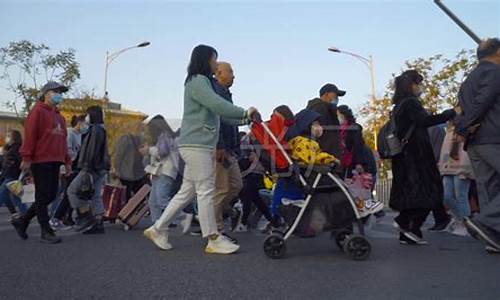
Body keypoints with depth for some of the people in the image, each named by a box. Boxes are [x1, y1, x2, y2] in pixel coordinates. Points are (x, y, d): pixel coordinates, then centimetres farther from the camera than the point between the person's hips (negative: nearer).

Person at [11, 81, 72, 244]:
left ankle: (22, 221, 24)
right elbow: (30, 135, -12)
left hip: (54, 162, 8)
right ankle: (46, 232, 4)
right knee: (43, 196, -2)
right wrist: (26, 158, -17)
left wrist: (67, 161, 18)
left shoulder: (59, 116, 21)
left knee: (51, 195, 9)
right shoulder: (38, 111, -4)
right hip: (40, 161, -8)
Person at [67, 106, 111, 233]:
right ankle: (98, 224, 8)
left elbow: (93, 151, -19)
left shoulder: (96, 130, -10)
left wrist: (88, 169, -22)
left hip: (93, 169, -10)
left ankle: (86, 218, -4)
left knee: (73, 190, -4)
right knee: (95, 195, 8)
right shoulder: (99, 130, 21)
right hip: (100, 169, 10)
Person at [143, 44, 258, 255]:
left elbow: (217, 114, 19)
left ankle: (158, 229, 18)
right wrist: (245, 113, -14)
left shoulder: (202, 82, 23)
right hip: (196, 145, -10)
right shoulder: (198, 81, -7)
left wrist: (244, 119, 13)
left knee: (187, 192, 11)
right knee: (206, 191, -6)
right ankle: (214, 240, 1)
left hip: (200, 145, 10)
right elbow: (218, 105, -21)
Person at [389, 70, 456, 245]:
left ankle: (406, 234, 7)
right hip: (416, 155, -9)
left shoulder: (399, 105, 19)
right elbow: (424, 121, -23)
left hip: (404, 157, 9)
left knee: (410, 192, 8)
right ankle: (410, 226, -12)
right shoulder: (410, 102, -9)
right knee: (430, 190, -5)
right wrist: (452, 113, -21)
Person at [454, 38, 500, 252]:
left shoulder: (468, 79, 25)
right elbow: (482, 103, -14)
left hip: (474, 142, 9)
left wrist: (462, 129, 6)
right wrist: (462, 130, -10)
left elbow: (463, 110, 19)